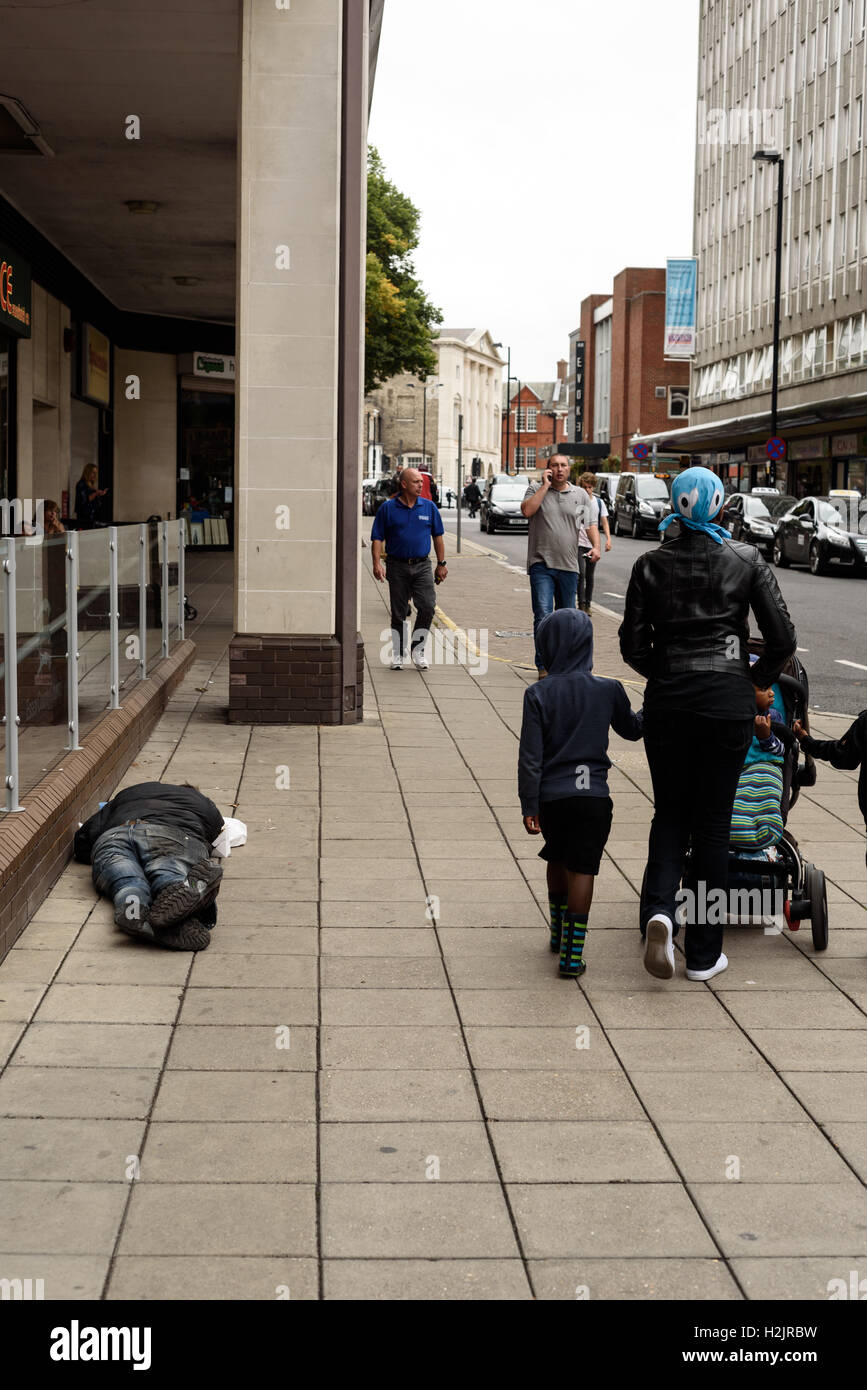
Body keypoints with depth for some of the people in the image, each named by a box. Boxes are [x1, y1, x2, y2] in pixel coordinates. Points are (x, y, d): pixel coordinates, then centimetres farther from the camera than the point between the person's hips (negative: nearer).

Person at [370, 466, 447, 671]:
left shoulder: (429, 507, 6)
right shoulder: (388, 508, 0)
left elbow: (437, 536, 13)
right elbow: (377, 538, 0)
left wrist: (441, 564, 11)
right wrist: (377, 564, -12)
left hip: (422, 566, 1)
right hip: (397, 567, -1)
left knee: (427, 607, -13)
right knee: (398, 613, 5)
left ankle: (418, 650, 2)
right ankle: (397, 654, 17)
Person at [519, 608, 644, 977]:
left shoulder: (538, 694, -6)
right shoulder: (608, 690, -3)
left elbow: (531, 756, -7)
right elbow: (631, 728, 15)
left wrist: (528, 805, -2)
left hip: (551, 794, 1)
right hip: (592, 794, -1)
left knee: (557, 861, 22)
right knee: (582, 869, 1)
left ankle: (559, 934, 37)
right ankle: (572, 952, -3)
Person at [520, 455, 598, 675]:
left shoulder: (581, 495, 12)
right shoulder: (535, 489, 5)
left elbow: (591, 524, 12)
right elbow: (527, 510, -13)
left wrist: (596, 545, -6)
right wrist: (545, 485, -10)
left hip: (568, 566, 3)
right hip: (541, 565, -3)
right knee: (543, 616, -12)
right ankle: (543, 664, -9)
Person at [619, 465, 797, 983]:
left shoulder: (652, 565, 1)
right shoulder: (745, 559, -1)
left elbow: (634, 646, 1)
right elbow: (783, 639, -3)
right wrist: (756, 680, 13)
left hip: (668, 700, 1)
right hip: (728, 701, -1)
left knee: (670, 812, 15)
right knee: (714, 820, 8)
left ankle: (659, 909, -12)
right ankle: (704, 954, 13)